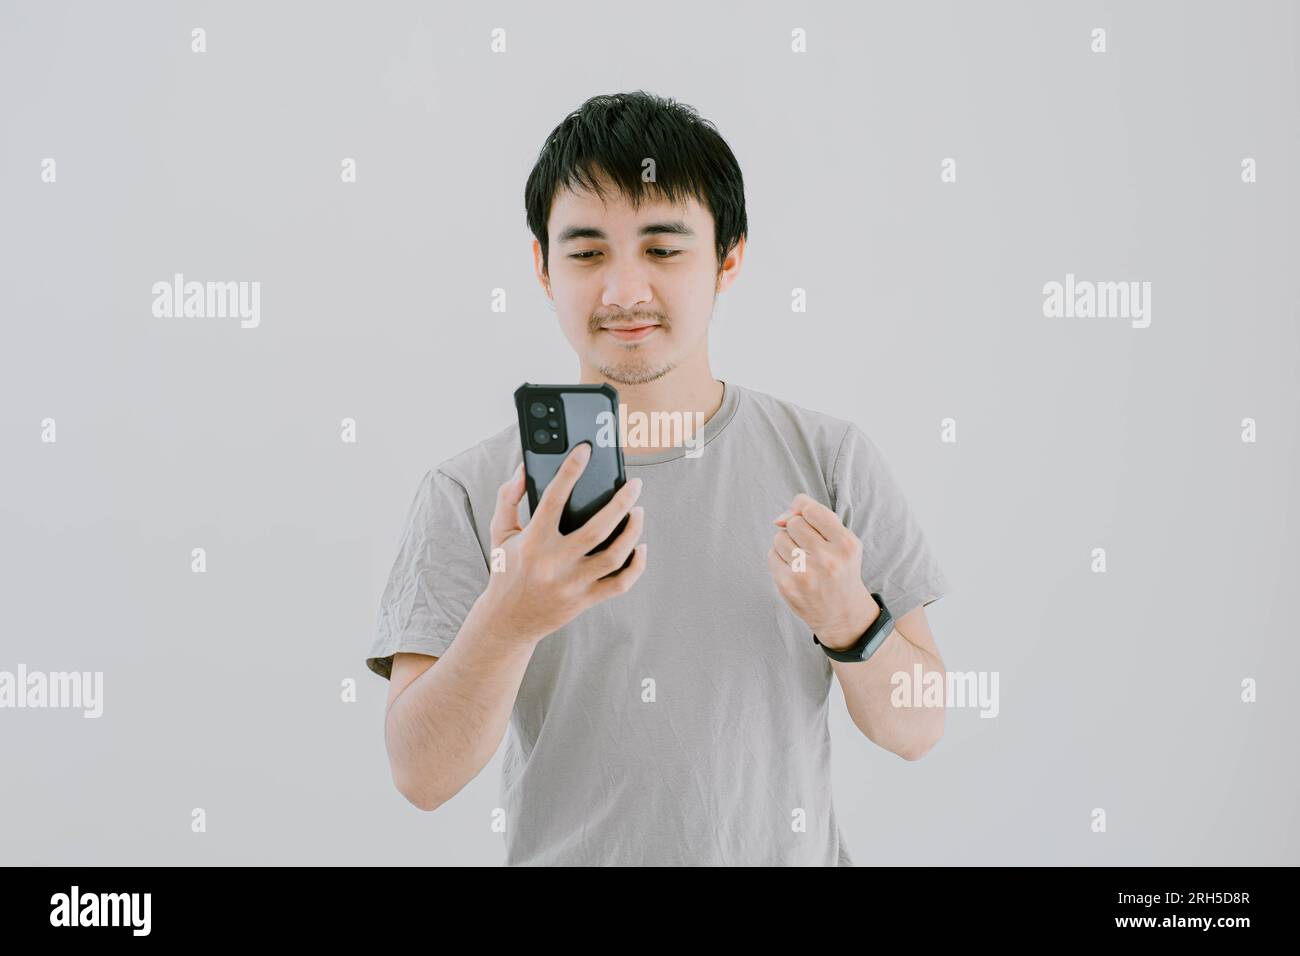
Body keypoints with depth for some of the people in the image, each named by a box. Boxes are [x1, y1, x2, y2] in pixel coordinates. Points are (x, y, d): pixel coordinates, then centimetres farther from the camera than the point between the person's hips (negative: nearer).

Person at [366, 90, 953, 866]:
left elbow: (916, 729, 0)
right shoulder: (469, 496, -5)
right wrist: (508, 620, -27)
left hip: (789, 851, 1)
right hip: (566, 852, 0)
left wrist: (847, 616, -18)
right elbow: (423, 775, -11)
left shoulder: (831, 461, -1)